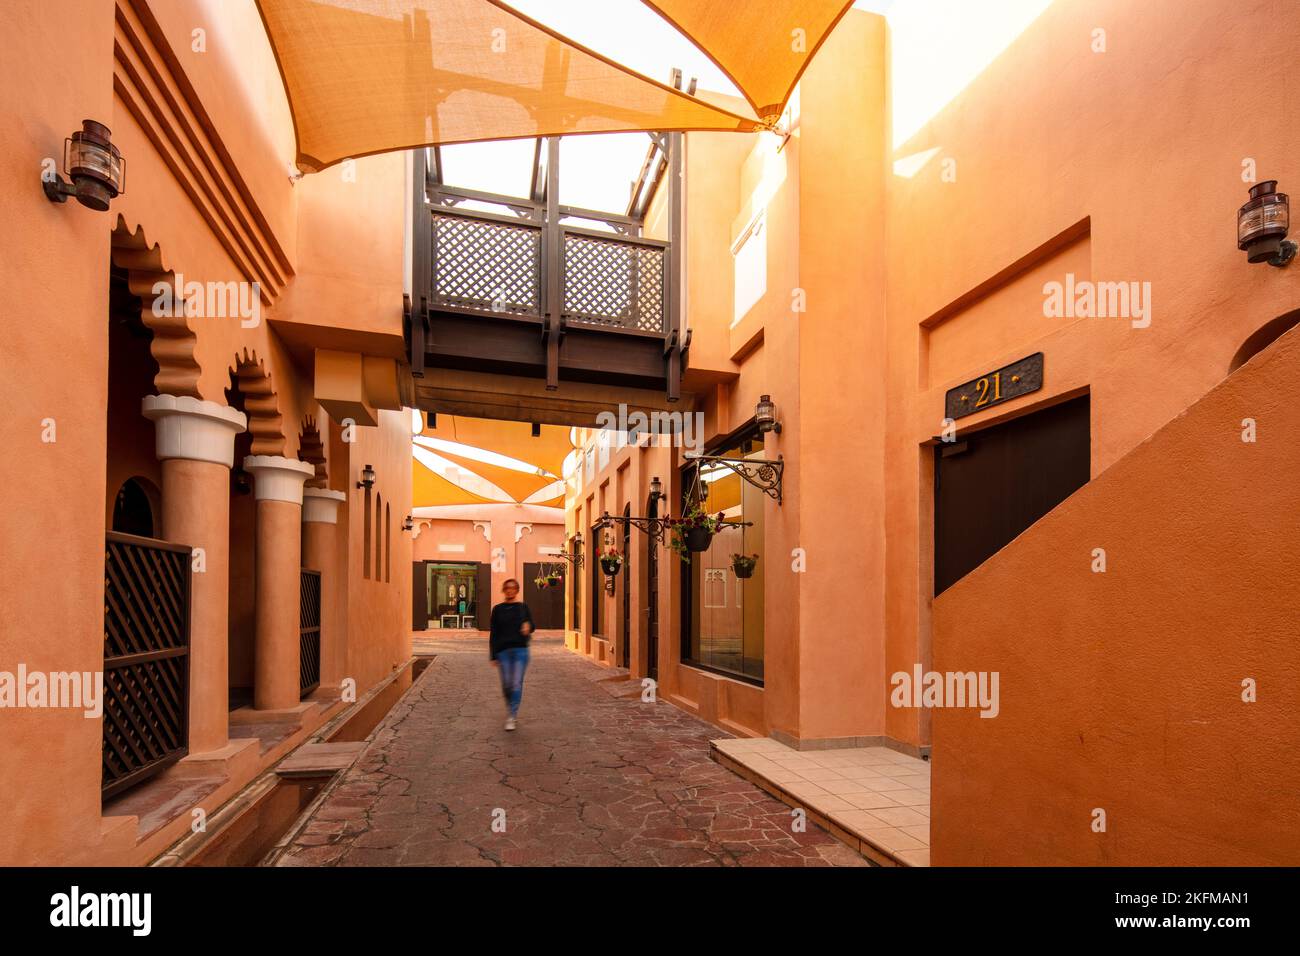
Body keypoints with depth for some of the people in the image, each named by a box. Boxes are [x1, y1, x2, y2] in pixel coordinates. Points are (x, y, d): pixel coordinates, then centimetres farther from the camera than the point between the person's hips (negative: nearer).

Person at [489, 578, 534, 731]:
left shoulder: (523, 607, 7)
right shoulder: (498, 609, 6)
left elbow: (532, 625, 8)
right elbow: (493, 634, 7)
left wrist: (528, 627, -17)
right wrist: (493, 656, 3)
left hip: (520, 649, -1)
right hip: (503, 650, 1)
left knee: (517, 684, -7)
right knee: (506, 684, 3)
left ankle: (512, 717, -2)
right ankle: (511, 710, 28)